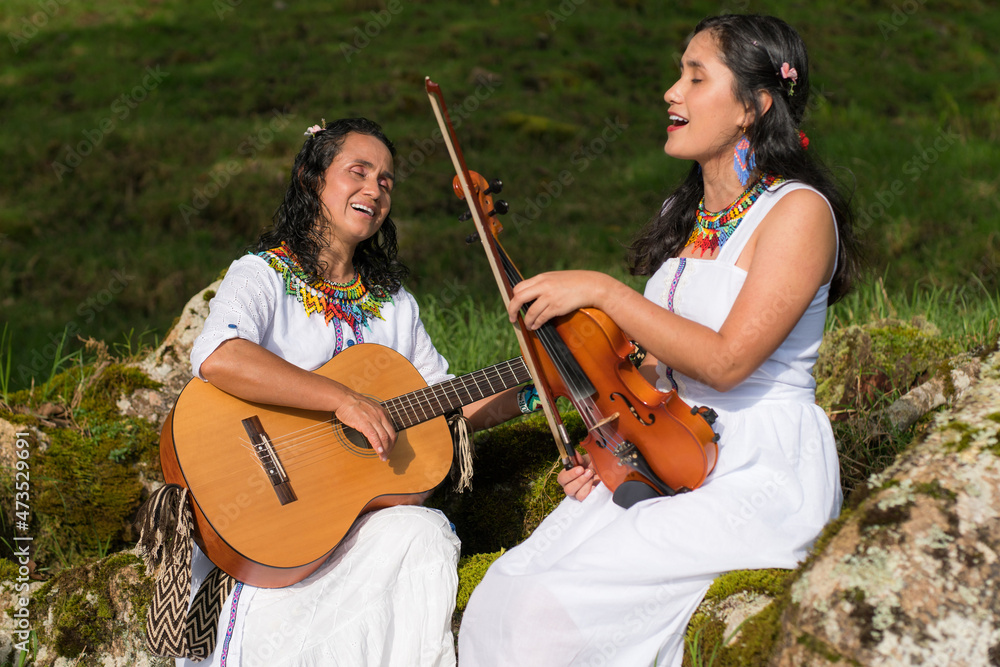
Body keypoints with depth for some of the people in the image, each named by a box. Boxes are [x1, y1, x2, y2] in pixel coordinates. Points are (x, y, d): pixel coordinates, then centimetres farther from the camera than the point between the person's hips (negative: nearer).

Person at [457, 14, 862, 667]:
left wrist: (601, 290, -19)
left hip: (765, 476, -7)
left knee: (552, 606, -23)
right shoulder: (685, 214, 14)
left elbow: (725, 361, -20)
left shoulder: (798, 211, -11)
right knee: (505, 588, -13)